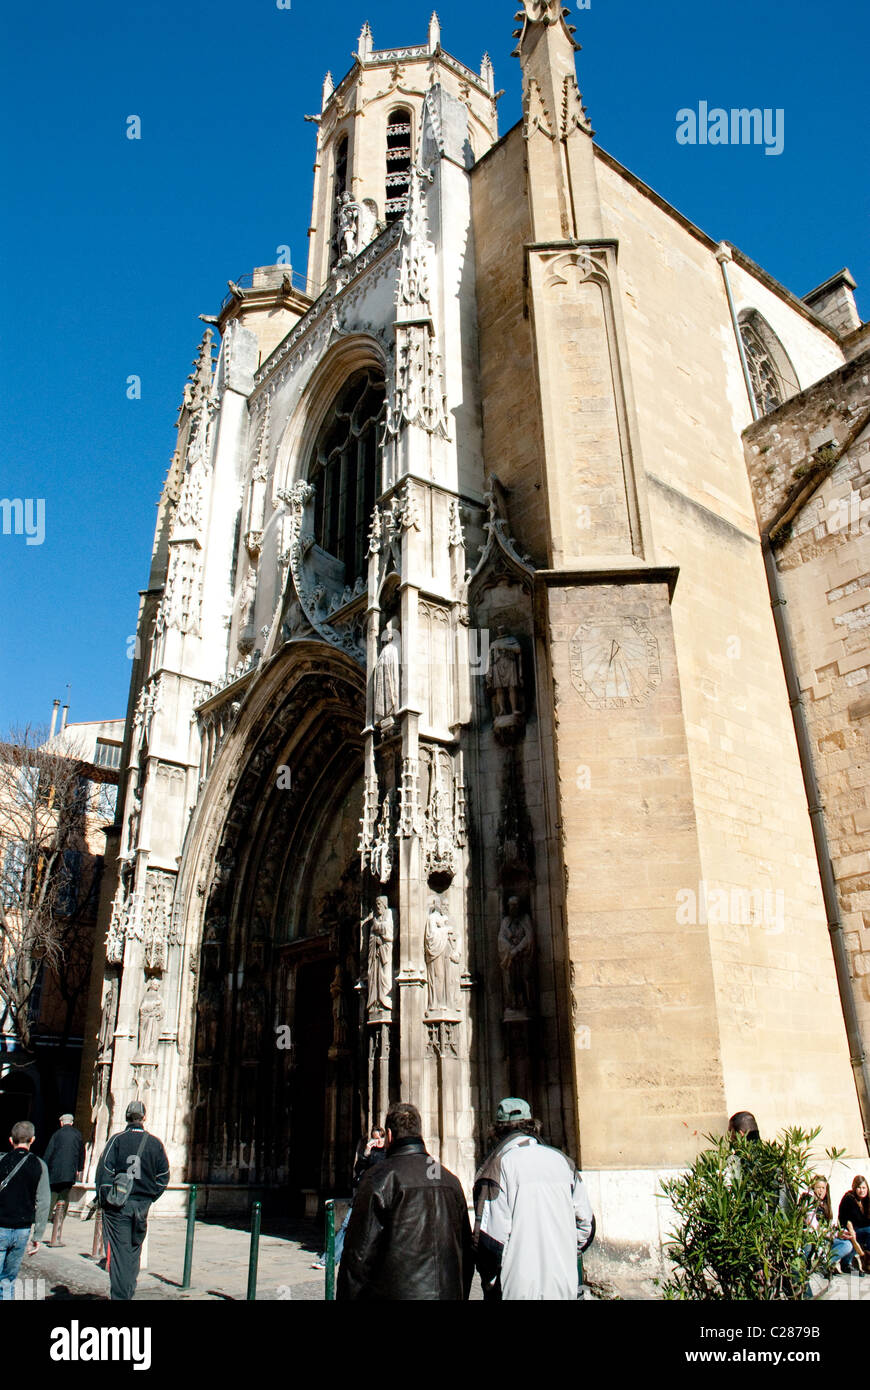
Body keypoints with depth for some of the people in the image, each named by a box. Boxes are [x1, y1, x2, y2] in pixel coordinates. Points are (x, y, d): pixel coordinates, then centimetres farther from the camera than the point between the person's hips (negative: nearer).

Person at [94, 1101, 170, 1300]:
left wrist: (103, 1199, 0)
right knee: (135, 1250, 17)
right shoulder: (155, 1143, 3)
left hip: (118, 1204, -3)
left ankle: (120, 1295, 0)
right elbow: (163, 1176, 6)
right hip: (143, 1204, 3)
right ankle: (129, 1292, 22)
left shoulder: (117, 1140, -7)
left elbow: (104, 1170, -9)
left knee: (119, 1251, 2)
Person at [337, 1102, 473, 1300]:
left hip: (395, 1293, -5)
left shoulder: (379, 1178, -9)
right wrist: (459, 1296, 23)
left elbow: (359, 1253, -10)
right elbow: (466, 1251, 14)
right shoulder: (451, 1180, 8)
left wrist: (349, 1296, -1)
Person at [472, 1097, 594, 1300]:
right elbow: (585, 1220, 9)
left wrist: (489, 1287, -2)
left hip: (518, 1290, -5)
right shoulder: (562, 1160, 6)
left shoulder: (499, 1164, -10)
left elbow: (491, 1235, -14)